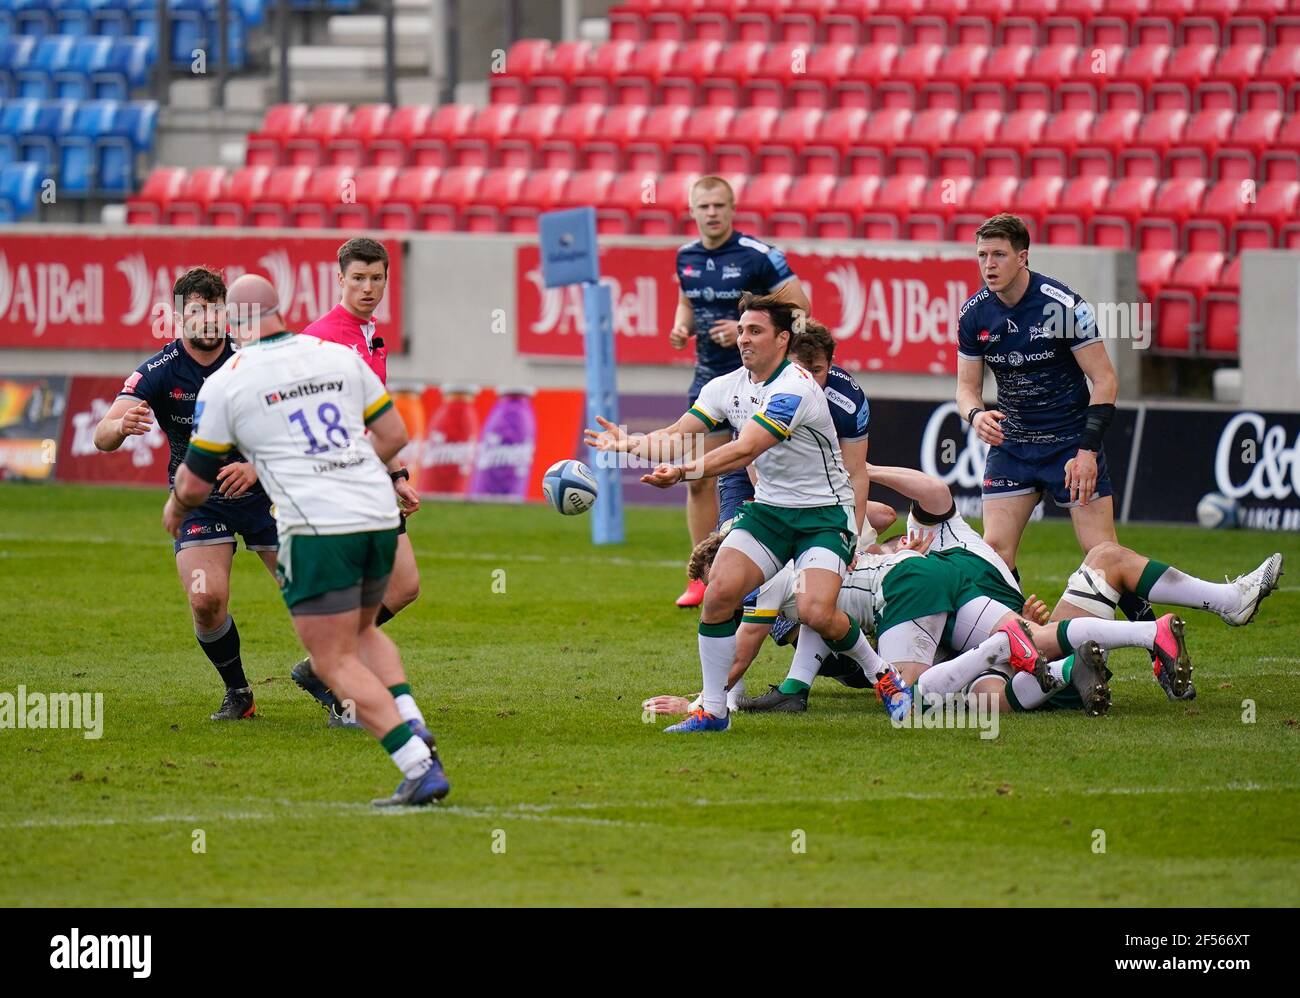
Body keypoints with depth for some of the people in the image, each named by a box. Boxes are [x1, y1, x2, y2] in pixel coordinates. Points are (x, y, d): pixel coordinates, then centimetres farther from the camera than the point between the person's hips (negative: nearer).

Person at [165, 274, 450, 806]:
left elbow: (194, 483, 10)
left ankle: (419, 767, -13)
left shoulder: (224, 383, 1)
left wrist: (175, 509, 33)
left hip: (315, 530, -5)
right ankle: (414, 727, 6)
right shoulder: (338, 356, 12)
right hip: (379, 516, 5)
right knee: (363, 631, 28)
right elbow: (394, 434, 17)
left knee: (337, 663, 0)